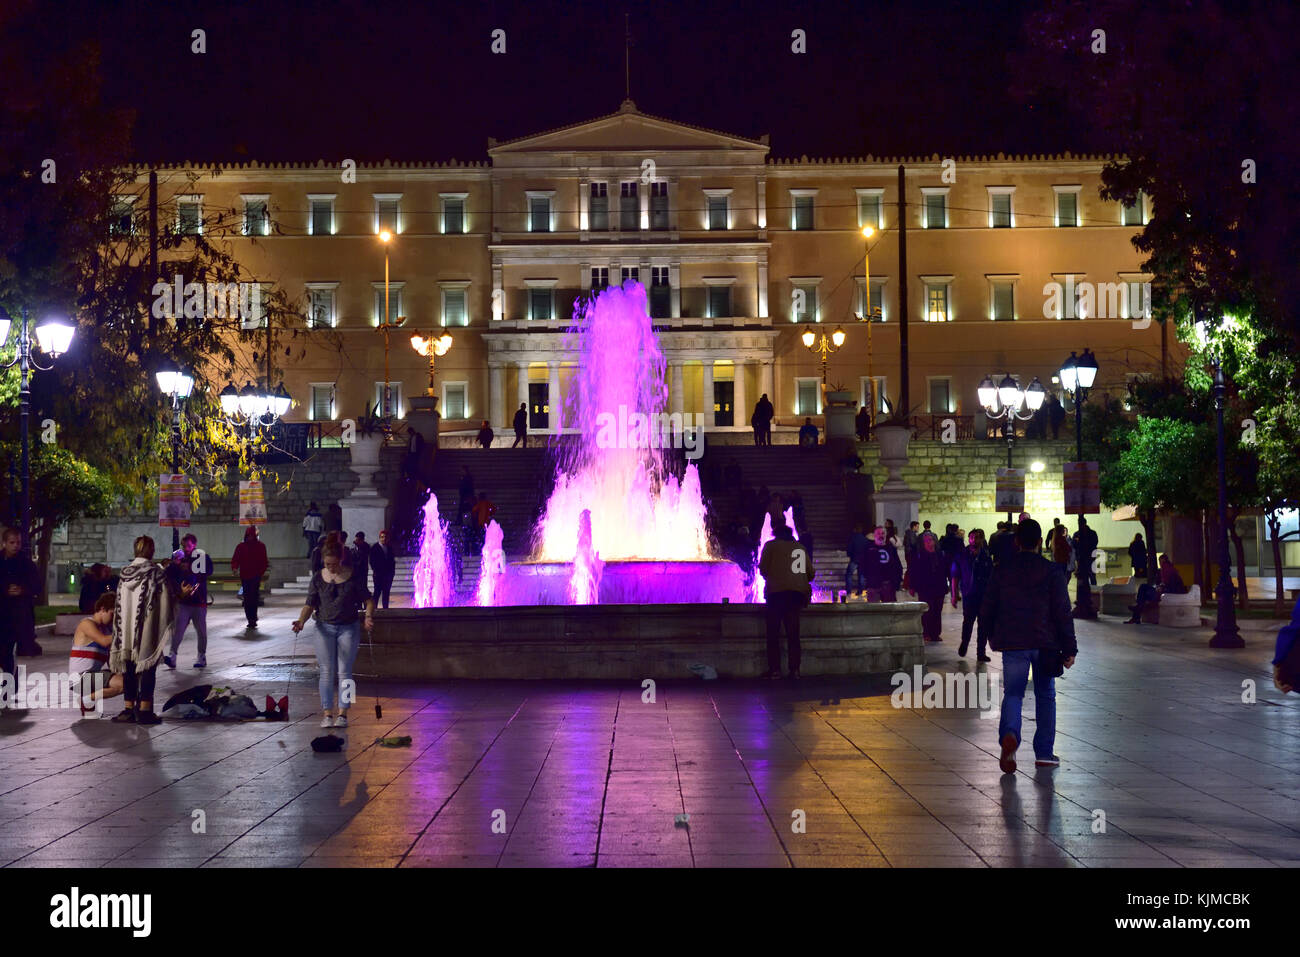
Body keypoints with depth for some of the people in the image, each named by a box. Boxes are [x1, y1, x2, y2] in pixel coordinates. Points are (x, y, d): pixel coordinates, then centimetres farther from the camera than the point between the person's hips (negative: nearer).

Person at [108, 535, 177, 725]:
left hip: (127, 629, 4)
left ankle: (129, 708, 11)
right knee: (147, 667, 0)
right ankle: (144, 710, -2)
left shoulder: (125, 574, 4)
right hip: (149, 631, -4)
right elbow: (168, 601, -7)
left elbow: (119, 606, 9)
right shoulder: (157, 574, -10)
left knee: (129, 667, 10)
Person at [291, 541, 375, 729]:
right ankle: (327, 714, 0)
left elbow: (368, 601, 3)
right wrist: (301, 620, -15)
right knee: (327, 671, -2)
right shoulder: (318, 578, 2)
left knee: (344, 671, -2)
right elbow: (310, 605, 3)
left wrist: (368, 616, -16)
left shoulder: (354, 576, -2)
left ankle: (342, 713, 0)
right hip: (325, 628, 1)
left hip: (348, 628, -1)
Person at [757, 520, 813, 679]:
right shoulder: (800, 548, 16)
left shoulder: (771, 545, 6)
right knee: (793, 632, 6)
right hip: (797, 592, 3)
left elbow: (763, 567, 1)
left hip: (777, 590, -3)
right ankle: (794, 669, -1)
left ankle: (774, 669, -5)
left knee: (773, 632, 1)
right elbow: (810, 572, 12)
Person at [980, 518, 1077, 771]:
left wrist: (990, 636, 24)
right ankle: (1044, 753, 15)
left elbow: (987, 608, 7)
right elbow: (1063, 613, -5)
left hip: (1012, 643, 1)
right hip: (1045, 643, -1)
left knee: (1013, 693, 4)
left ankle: (1009, 734, -26)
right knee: (1045, 696, 13)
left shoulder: (1001, 570, 2)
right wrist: (1069, 648, -1)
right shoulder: (1051, 571, -3)